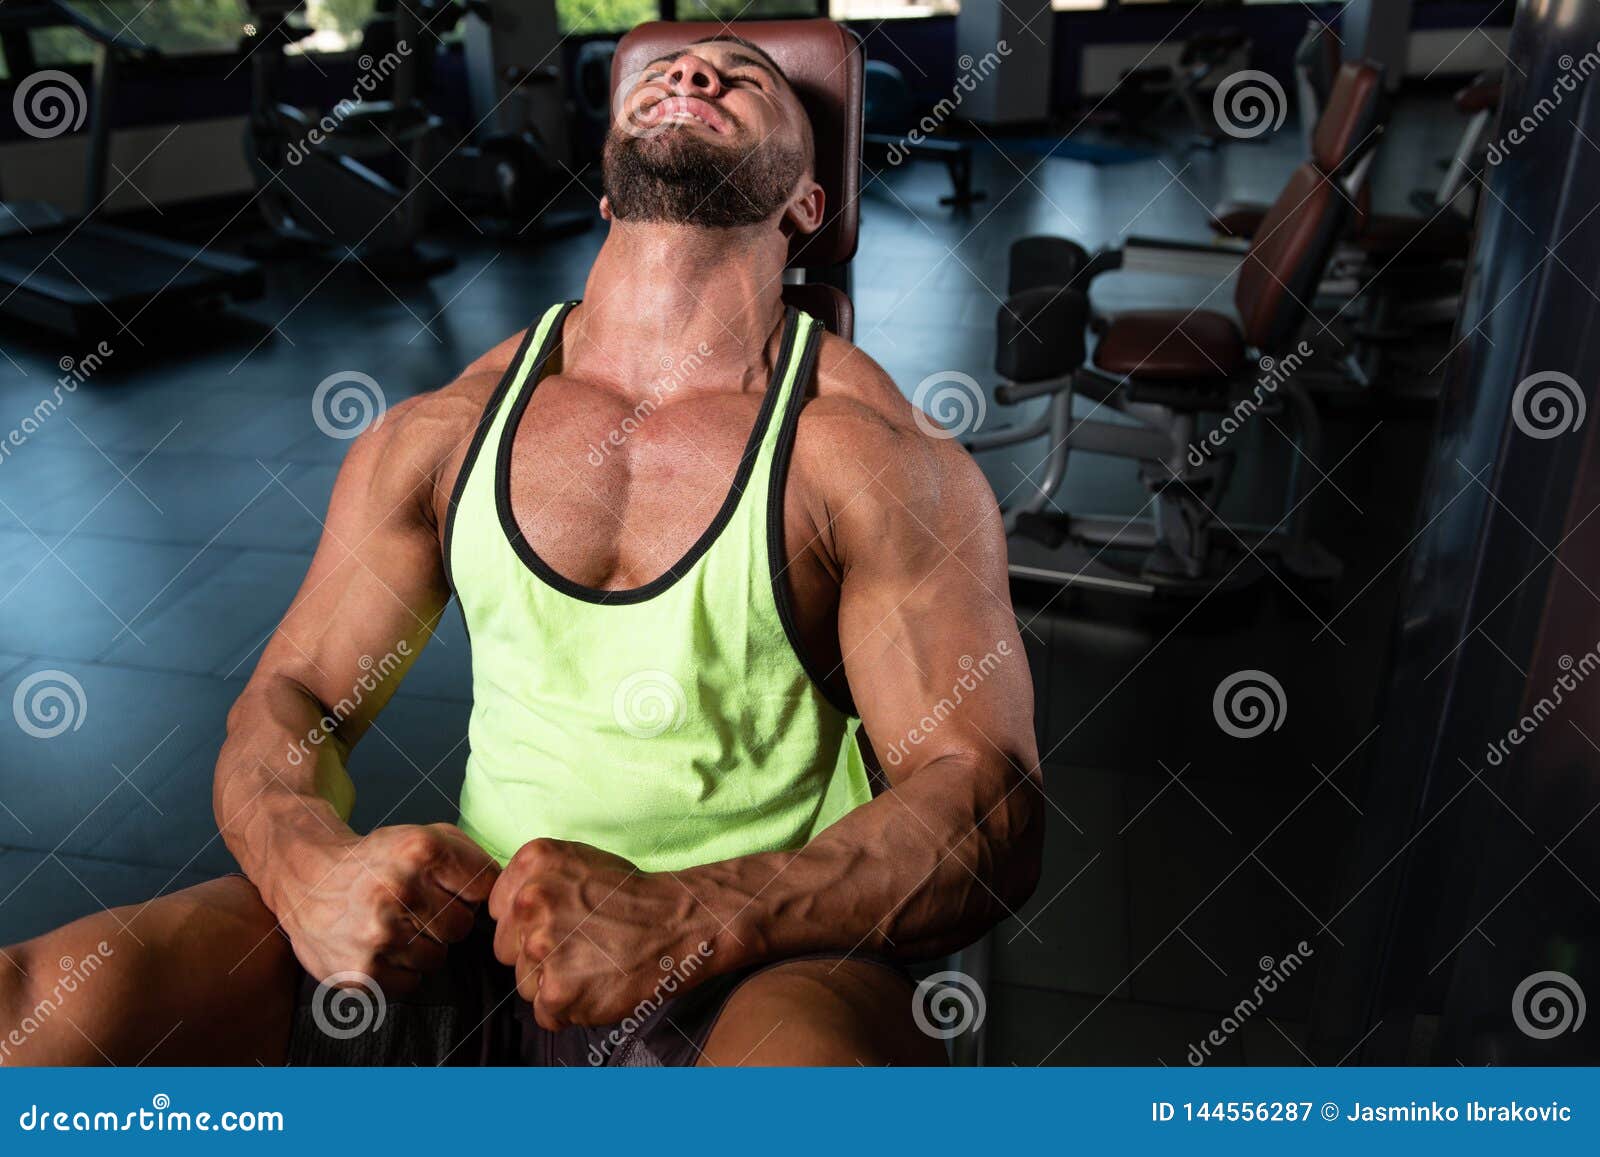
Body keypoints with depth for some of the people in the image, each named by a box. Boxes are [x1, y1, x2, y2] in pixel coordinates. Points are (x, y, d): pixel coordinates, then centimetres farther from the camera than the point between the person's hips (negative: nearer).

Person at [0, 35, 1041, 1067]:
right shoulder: (438, 434, 8)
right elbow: (289, 697, 11)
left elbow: (990, 802, -9)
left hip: (757, 972, -1)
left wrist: (685, 921, -24)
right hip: (472, 924, 2)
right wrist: (305, 862, -13)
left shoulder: (875, 451, -4)